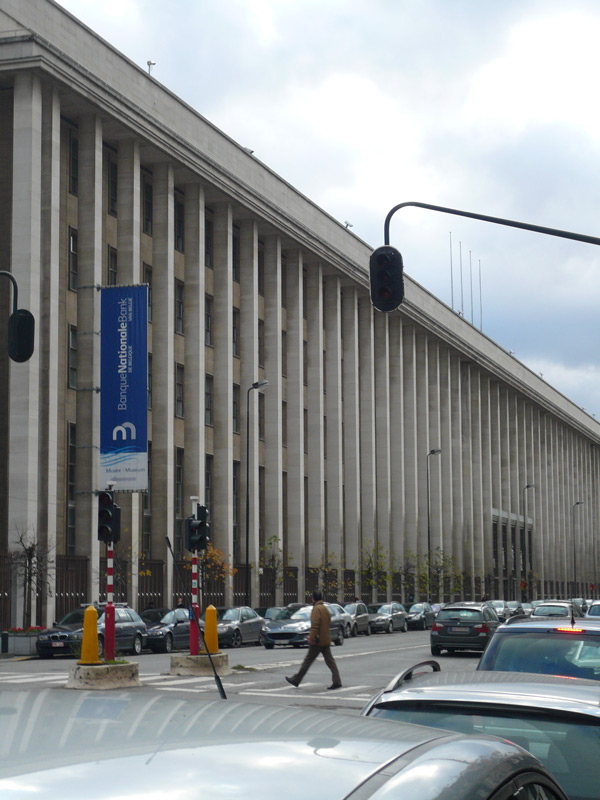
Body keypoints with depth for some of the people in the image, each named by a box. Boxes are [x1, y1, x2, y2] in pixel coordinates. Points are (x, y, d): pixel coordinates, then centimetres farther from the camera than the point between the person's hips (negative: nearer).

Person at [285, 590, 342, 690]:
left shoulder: (316, 609, -13)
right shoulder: (325, 608, 15)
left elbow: (315, 625, -22)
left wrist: (312, 639, -21)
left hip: (318, 641, -8)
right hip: (326, 641, 8)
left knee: (308, 660, 1)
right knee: (330, 661, 4)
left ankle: (296, 680, 11)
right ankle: (337, 682, -3)